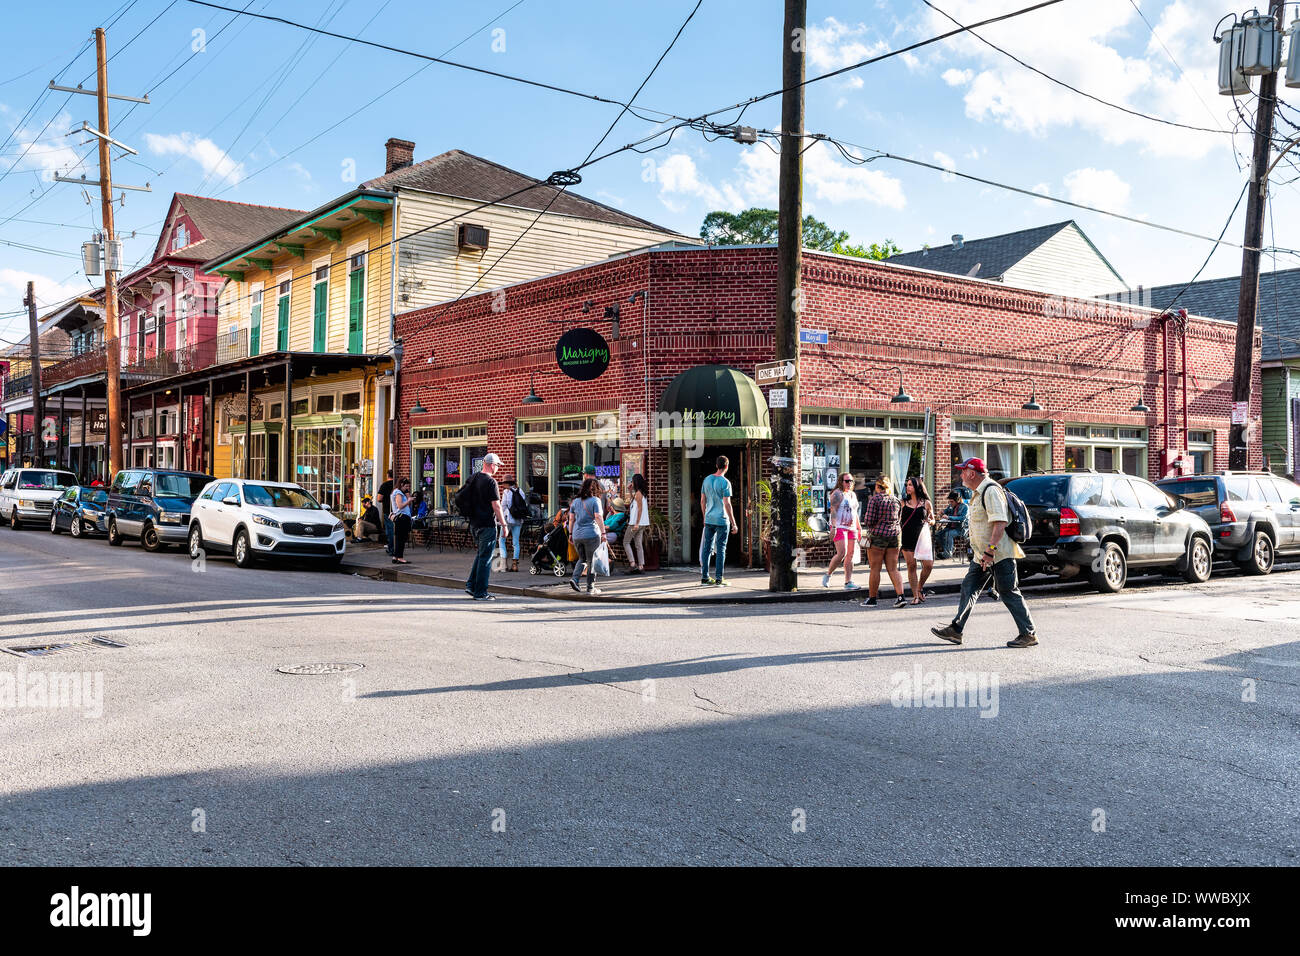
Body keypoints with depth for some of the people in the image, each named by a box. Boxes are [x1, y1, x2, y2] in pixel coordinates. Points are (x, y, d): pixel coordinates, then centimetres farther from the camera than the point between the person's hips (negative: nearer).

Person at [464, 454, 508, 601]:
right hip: (487, 524, -8)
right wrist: (503, 524, -9)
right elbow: (496, 505, -17)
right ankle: (480, 592, 2)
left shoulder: (473, 478, 8)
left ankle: (471, 585, 16)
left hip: (474, 524, 8)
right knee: (485, 558, -1)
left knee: (480, 554, 20)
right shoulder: (490, 482, -16)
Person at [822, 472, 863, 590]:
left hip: (851, 528, 8)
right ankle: (827, 575, 1)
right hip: (840, 527, -8)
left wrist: (859, 528, 21)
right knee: (842, 553, -17)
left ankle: (848, 583, 1)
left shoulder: (853, 494, 18)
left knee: (851, 555, 1)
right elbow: (833, 511, -14)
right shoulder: (837, 494, -6)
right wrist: (833, 527, -24)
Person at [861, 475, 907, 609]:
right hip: (895, 534, 5)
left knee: (875, 569, 3)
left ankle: (872, 599, 10)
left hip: (878, 535, -5)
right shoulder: (896, 500, 9)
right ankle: (900, 596, -4)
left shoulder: (874, 499, -9)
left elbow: (869, 521, -13)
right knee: (893, 569, 7)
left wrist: (865, 521, 9)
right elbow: (898, 519, 14)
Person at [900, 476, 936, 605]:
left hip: (922, 536, -1)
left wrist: (930, 521, -6)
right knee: (911, 565, -3)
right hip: (907, 537, 1)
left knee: (928, 565, -9)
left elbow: (932, 519, 16)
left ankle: (920, 587, 18)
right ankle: (915, 596, 3)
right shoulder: (904, 503, 10)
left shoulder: (926, 503, 6)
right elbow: (898, 519, 16)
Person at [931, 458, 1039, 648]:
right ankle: (955, 630, 13)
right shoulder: (978, 493, 16)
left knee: (1009, 593, -4)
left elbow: (1000, 523, -26)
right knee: (969, 588, 10)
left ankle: (1028, 634, 4)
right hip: (983, 555, 11)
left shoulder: (991, 491, -17)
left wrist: (990, 550, -30)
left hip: (999, 554, -11)